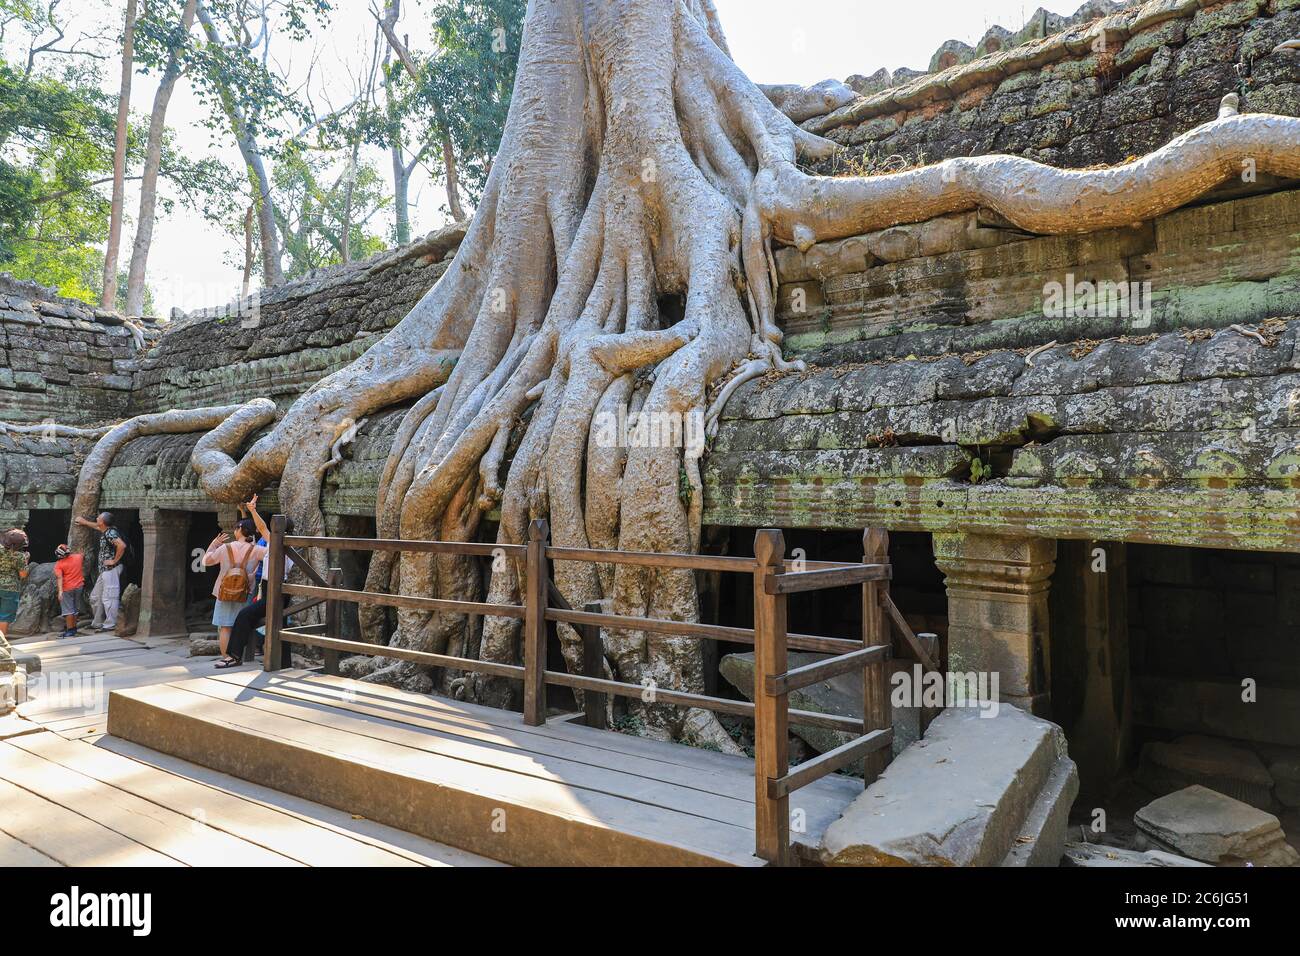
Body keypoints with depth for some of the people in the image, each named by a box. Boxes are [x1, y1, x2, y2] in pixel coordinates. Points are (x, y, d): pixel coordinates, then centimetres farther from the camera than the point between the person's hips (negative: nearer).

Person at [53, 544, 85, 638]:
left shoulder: (58, 564, -13)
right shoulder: (78, 557, 0)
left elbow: (59, 577, -23)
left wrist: (60, 591, -28)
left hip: (67, 589, -5)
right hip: (79, 586, 5)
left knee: (68, 611, -2)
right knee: (74, 609, 18)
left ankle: (70, 630, -4)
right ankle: (74, 628, 24)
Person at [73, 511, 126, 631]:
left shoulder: (110, 532, -17)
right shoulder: (105, 531, 13)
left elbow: (122, 545, -32)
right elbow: (97, 527, 39)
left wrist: (115, 560, -23)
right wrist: (84, 522, 48)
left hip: (111, 570, -11)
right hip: (104, 571, 11)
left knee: (109, 597, -8)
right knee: (95, 596, 17)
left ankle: (111, 624, -3)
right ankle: (97, 622, 27)